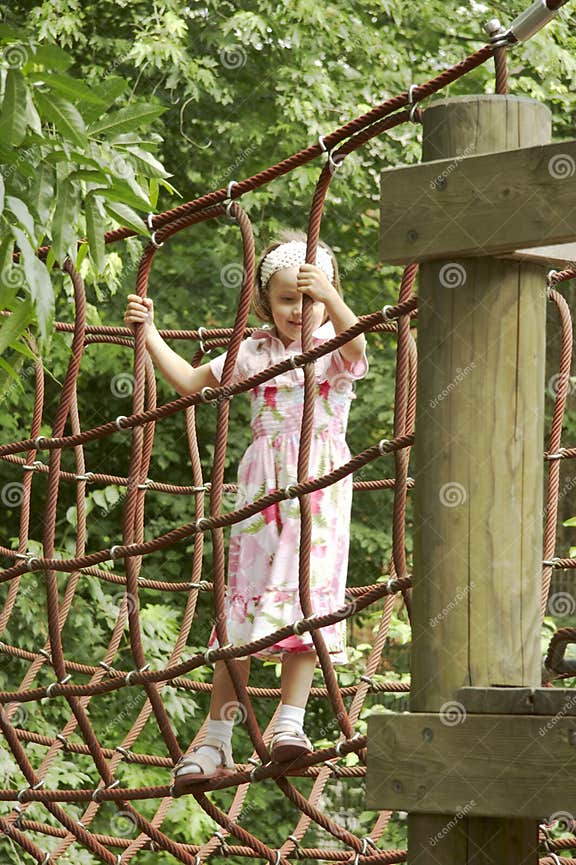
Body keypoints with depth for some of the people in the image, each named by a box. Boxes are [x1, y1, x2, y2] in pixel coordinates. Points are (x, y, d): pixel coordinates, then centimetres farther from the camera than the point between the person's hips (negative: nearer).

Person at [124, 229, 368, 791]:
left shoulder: (334, 347, 1)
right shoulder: (255, 352, 10)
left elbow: (355, 342, -23)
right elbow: (191, 381, 15)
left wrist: (329, 295, -41)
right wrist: (149, 334, 8)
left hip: (320, 489, -2)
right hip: (262, 486, 2)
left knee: (306, 598, -9)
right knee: (242, 604, -1)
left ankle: (289, 723, -6)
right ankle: (216, 740, -1)